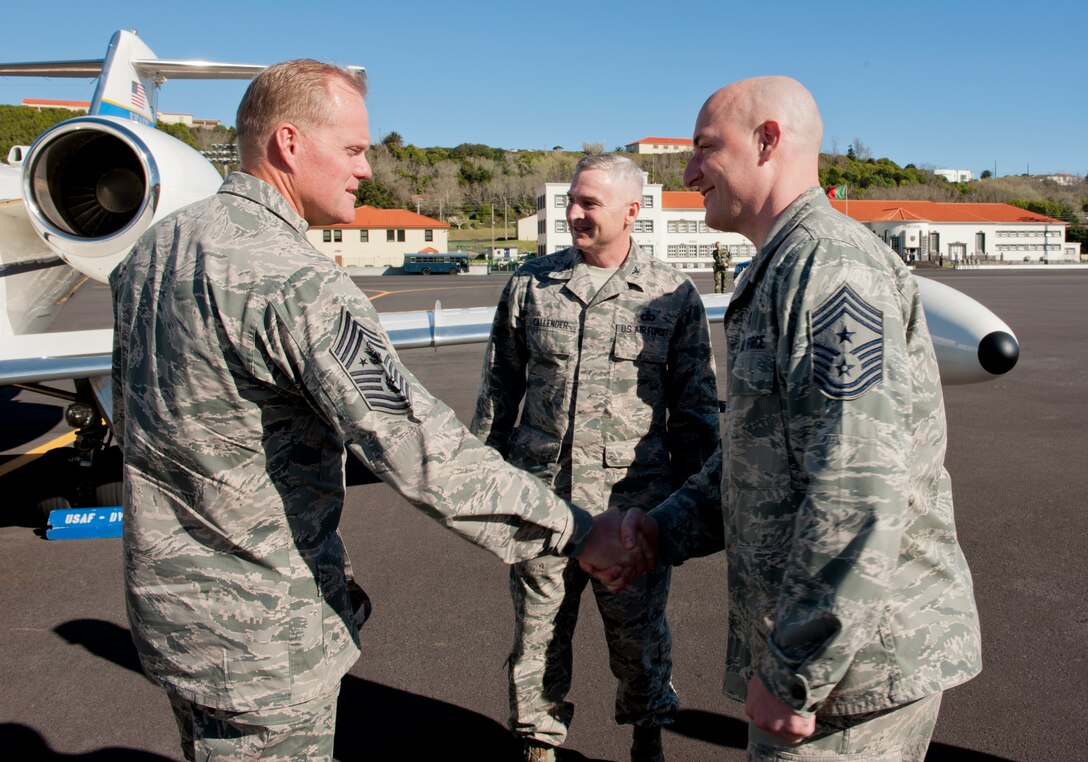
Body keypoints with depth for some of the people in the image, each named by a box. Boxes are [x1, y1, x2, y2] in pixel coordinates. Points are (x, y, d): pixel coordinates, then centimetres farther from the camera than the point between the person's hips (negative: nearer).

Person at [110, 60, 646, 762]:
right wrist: (573, 530, -23)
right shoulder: (295, 282, -26)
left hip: (164, 594, 9)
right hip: (261, 628, -9)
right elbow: (421, 449, -31)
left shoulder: (153, 248, 4)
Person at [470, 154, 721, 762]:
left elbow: (696, 403, 6)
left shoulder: (673, 294, 1)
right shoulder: (531, 285, 5)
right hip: (541, 495, 2)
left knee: (638, 628, 13)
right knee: (538, 628, 11)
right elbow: (500, 387, 12)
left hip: (634, 503, -1)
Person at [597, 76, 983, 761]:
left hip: (854, 660, -10)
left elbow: (860, 489, -27)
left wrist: (793, 672, -22)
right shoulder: (783, 272, 15)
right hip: (825, 639, 10)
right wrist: (669, 527, 5)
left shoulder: (831, 262, -18)